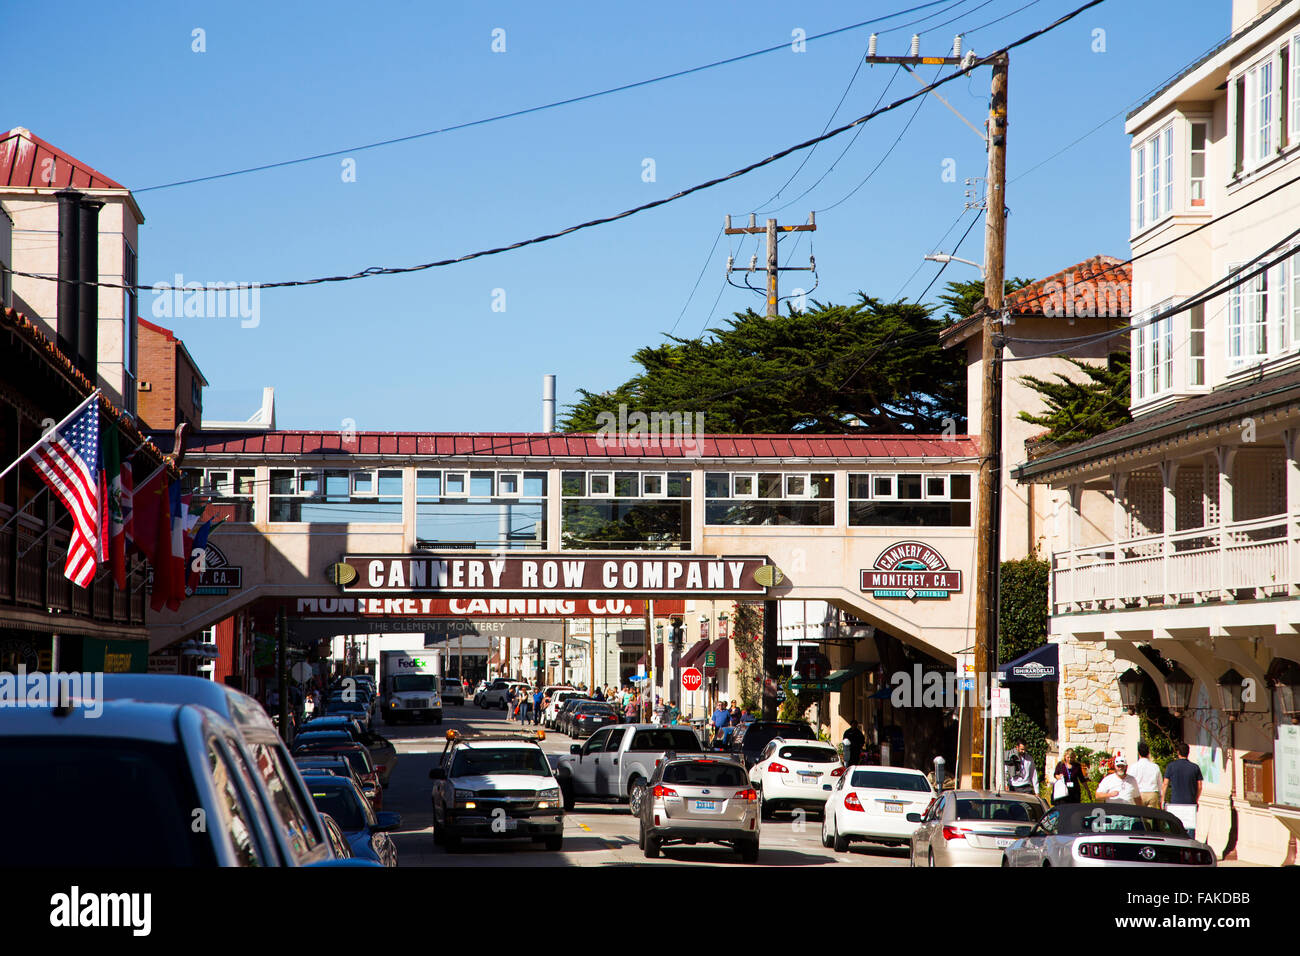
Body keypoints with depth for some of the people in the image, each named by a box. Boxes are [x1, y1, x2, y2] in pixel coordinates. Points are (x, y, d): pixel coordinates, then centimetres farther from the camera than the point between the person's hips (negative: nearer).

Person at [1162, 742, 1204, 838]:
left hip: (1175, 802, -1)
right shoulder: (1195, 767, 3)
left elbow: (1165, 784, 0)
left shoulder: (1171, 766, -1)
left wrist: (1163, 801, 7)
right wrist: (1196, 800, 17)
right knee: (1191, 827, 3)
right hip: (1190, 803, 1)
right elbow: (1200, 786, 5)